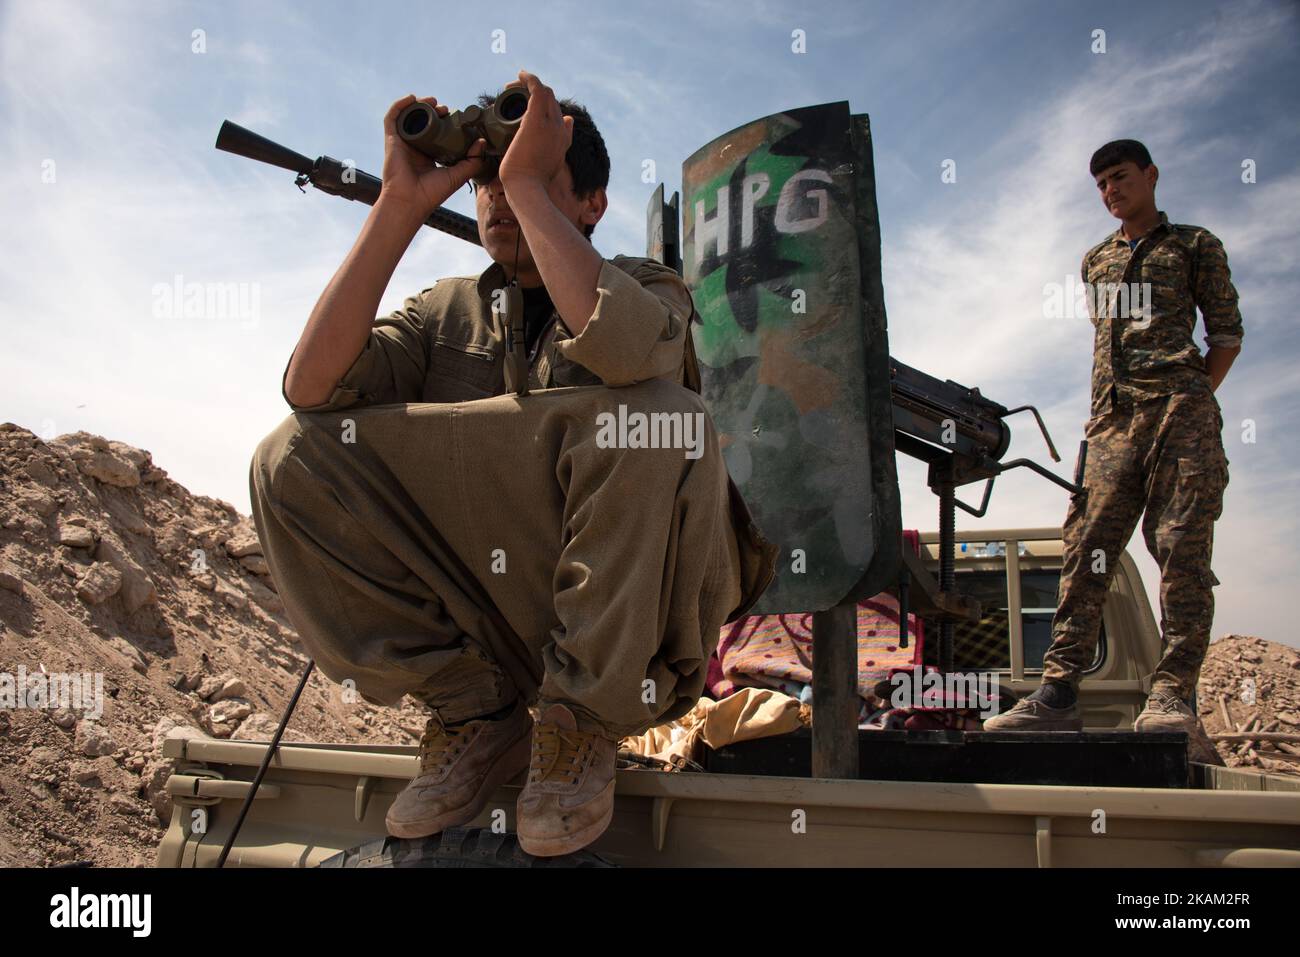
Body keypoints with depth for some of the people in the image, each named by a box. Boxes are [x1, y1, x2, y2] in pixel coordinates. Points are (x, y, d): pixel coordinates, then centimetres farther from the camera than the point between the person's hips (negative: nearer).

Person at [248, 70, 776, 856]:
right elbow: (312, 386, -7)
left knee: (650, 416, -32)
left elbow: (622, 346, -26)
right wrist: (402, 206, -8)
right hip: (481, 609, 3)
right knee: (292, 458, -11)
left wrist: (528, 184, -16)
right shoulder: (448, 310, 13)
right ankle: (475, 712, -5)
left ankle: (582, 722, -12)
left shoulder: (647, 289, 4)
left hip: (628, 608, -3)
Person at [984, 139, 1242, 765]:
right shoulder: (1095, 261, 26)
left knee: (1181, 550, -12)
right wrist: (1112, 403, 12)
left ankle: (1171, 697, -15)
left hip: (1178, 413, -3)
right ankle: (1058, 693, -12)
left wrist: (1185, 401, 0)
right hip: (1110, 420, 4)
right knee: (1086, 552, -7)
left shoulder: (1194, 246, 15)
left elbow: (1227, 336, 12)